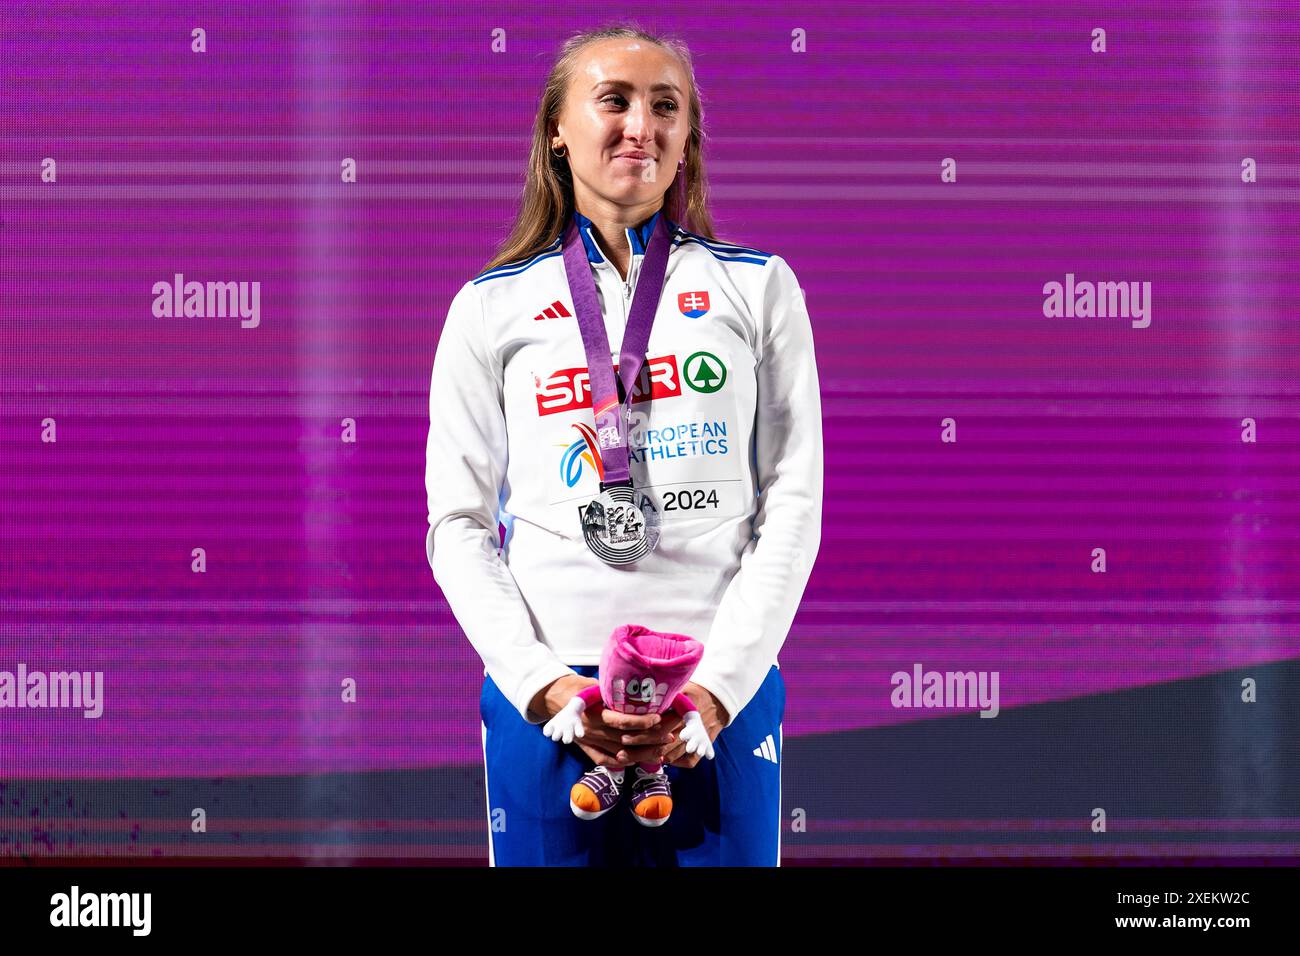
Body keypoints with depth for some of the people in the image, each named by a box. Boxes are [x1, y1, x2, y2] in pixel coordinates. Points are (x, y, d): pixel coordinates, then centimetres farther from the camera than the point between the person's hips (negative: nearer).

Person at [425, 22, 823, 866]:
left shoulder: (758, 288, 8)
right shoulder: (493, 307, 8)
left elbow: (793, 505, 4)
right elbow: (459, 524, 5)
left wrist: (718, 686, -8)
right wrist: (544, 686, -8)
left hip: (722, 694, 0)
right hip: (546, 697, 0)